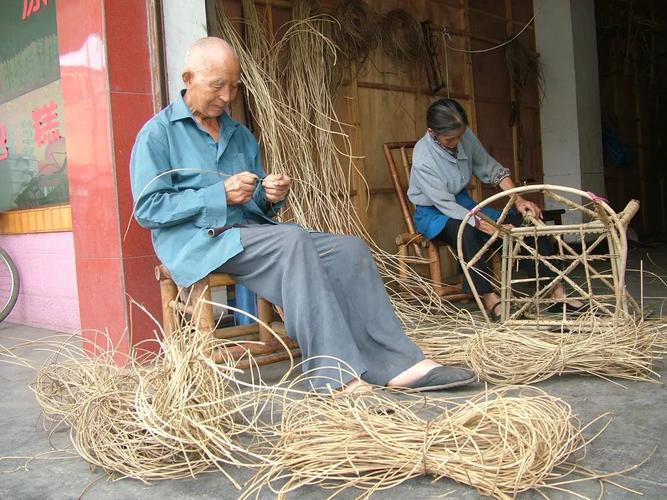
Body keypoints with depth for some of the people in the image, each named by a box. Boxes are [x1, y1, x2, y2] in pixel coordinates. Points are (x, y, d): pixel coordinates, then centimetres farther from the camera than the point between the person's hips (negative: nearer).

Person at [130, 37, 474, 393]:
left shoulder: (241, 135, 19)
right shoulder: (158, 133, 1)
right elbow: (146, 209, -9)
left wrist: (270, 197, -5)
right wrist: (220, 195, -16)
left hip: (249, 232, 6)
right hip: (199, 242, -6)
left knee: (350, 249, -15)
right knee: (291, 240, -34)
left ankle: (399, 364, -21)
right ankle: (336, 372, -34)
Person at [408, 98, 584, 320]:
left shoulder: (465, 137, -10)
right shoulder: (422, 159, -27)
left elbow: (491, 169, 0)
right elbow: (446, 205, -28)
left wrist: (518, 199, -14)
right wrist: (484, 225, -35)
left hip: (463, 202, 6)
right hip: (432, 212, -6)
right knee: (465, 230, -42)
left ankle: (557, 293, -8)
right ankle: (491, 301, -37)